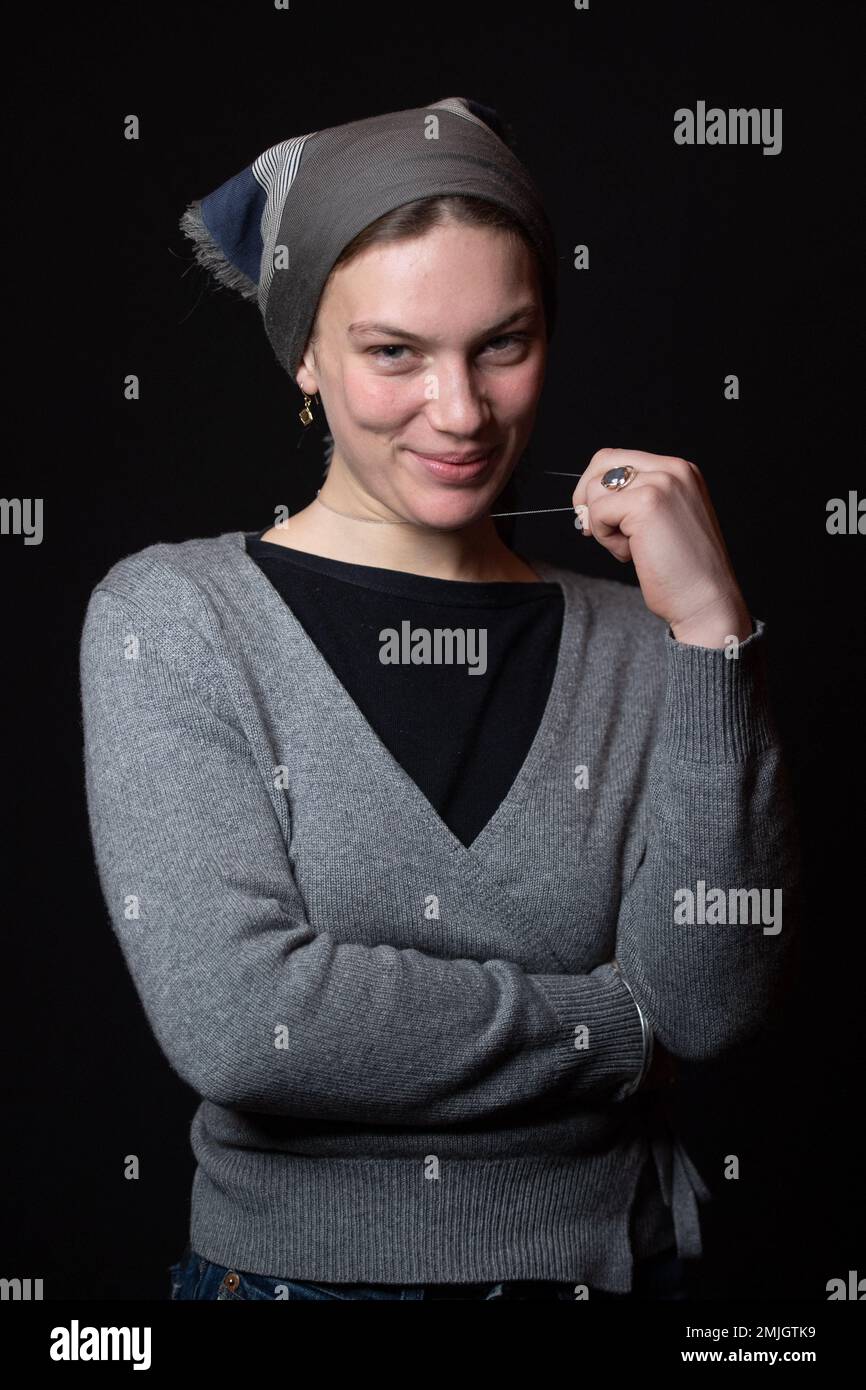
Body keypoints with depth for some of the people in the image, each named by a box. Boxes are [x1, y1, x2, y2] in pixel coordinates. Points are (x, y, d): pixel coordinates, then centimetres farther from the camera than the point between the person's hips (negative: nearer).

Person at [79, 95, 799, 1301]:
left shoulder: (637, 643, -6)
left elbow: (715, 1002, -14)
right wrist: (617, 1025, -13)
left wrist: (713, 628, -19)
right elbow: (233, 1021, -21)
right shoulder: (170, 616, -12)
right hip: (291, 1259, -2)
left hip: (607, 1264, 2)